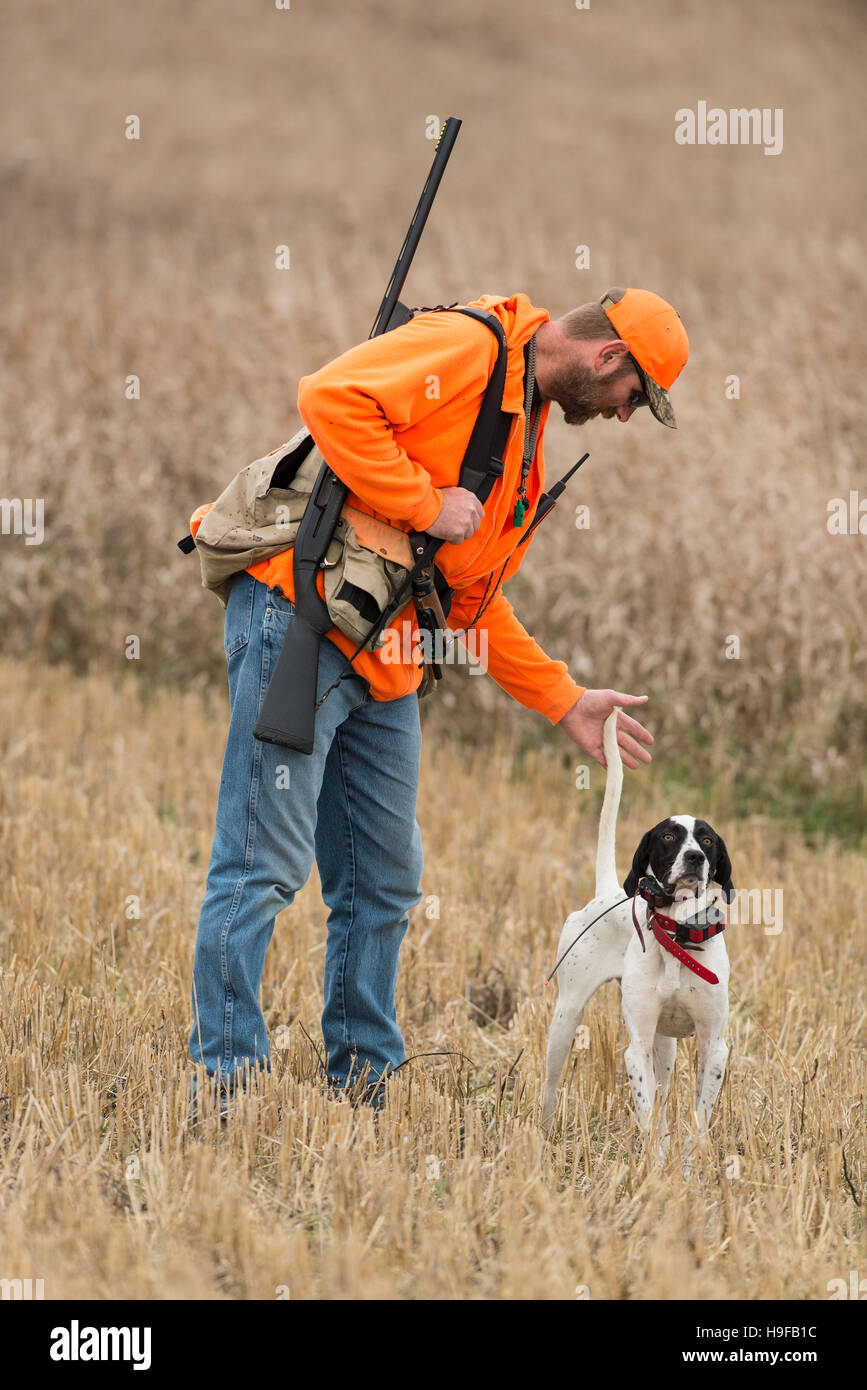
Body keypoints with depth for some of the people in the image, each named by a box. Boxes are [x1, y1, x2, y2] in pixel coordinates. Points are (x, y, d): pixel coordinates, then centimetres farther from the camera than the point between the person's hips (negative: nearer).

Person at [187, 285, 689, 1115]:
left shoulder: (525, 441, 23)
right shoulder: (465, 349, -7)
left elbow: (473, 600, 26)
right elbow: (331, 398, -22)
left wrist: (565, 704, 22)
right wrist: (425, 504, -18)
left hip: (385, 664, 10)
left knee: (384, 881, 11)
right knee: (265, 865, -8)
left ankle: (362, 1080, 19)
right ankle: (231, 1074, -6)